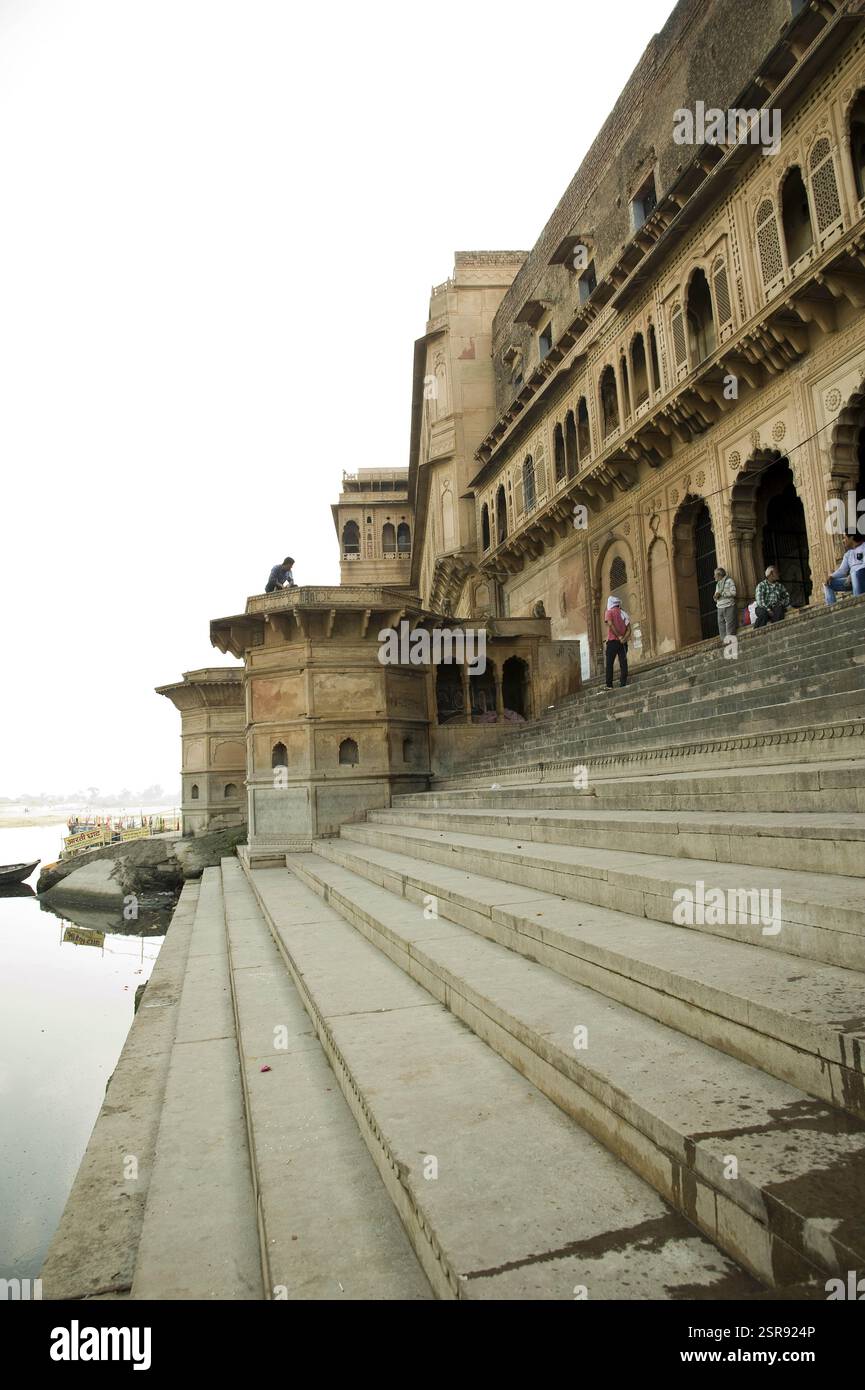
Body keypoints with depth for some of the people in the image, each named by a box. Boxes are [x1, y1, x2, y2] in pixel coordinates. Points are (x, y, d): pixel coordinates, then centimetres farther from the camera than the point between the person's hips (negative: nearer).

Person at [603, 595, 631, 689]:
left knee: (609, 664, -2)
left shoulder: (609, 612, 1)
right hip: (623, 642, 4)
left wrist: (619, 636, -14)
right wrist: (623, 638, -7)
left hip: (612, 641, -4)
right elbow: (629, 630, 4)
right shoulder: (624, 613, 14)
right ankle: (623, 684, -3)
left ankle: (609, 685, -7)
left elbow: (611, 625, -15)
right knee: (623, 664, 2)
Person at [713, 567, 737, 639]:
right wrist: (716, 597, 3)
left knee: (729, 626, -10)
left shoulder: (729, 581, 2)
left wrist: (721, 593, -11)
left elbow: (733, 593, -10)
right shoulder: (717, 584, 24)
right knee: (721, 627, 1)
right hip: (720, 608, 7)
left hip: (729, 607, -7)